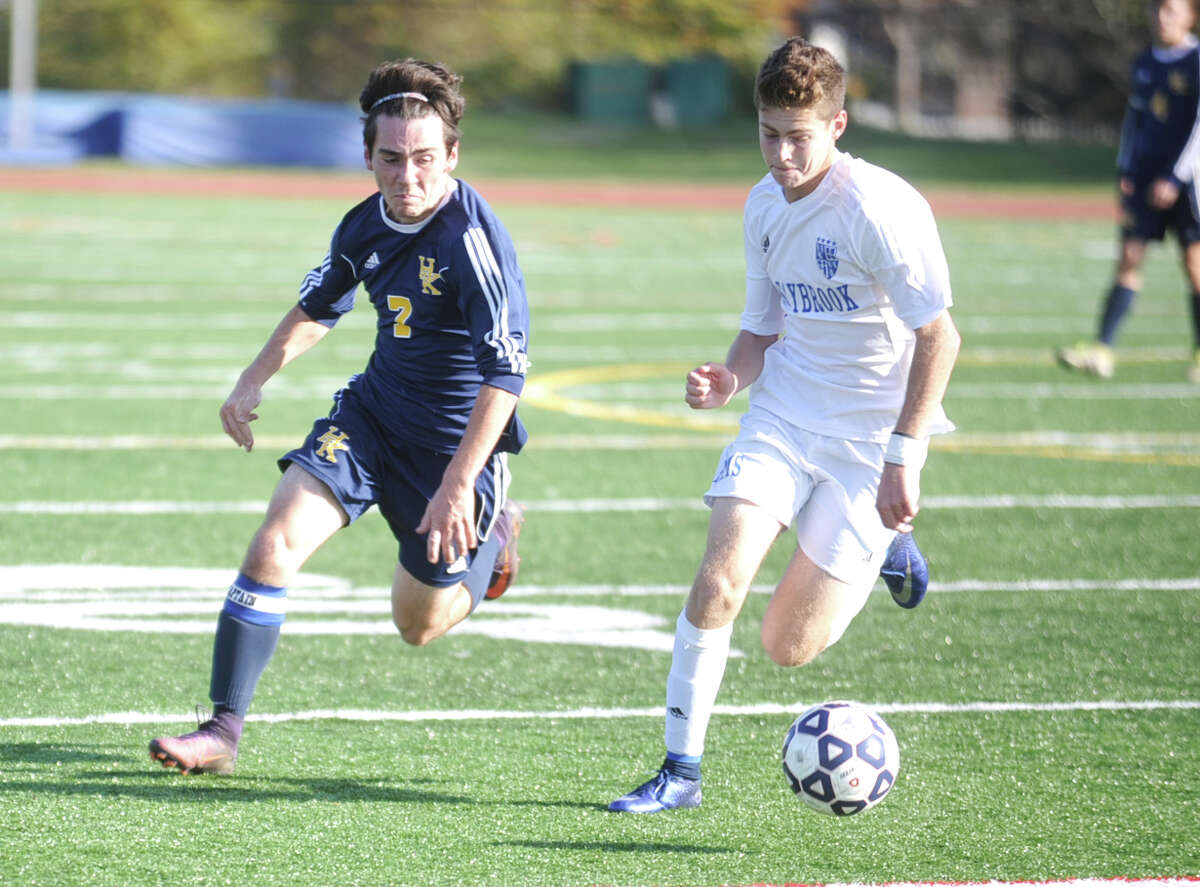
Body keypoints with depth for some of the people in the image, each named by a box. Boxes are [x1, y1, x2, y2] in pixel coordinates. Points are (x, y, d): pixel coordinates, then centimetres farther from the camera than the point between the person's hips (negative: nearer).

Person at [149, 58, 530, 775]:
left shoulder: (472, 238, -26)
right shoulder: (365, 226, -4)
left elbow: (506, 371, -30)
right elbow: (320, 305, 20)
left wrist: (459, 484, -34)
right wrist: (256, 380, 13)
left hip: (456, 443, -5)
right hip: (371, 416, 5)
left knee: (420, 625, 10)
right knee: (275, 545, -15)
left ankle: (495, 531, 42)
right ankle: (222, 731, -9)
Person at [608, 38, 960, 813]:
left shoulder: (878, 208, -19)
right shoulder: (765, 206, 4)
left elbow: (939, 335, -17)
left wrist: (902, 456, -21)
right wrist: (731, 379, -8)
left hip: (870, 438, -5)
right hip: (784, 419, 5)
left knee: (788, 646, -3)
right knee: (718, 582, -18)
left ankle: (891, 538, 26)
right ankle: (681, 770, -4)